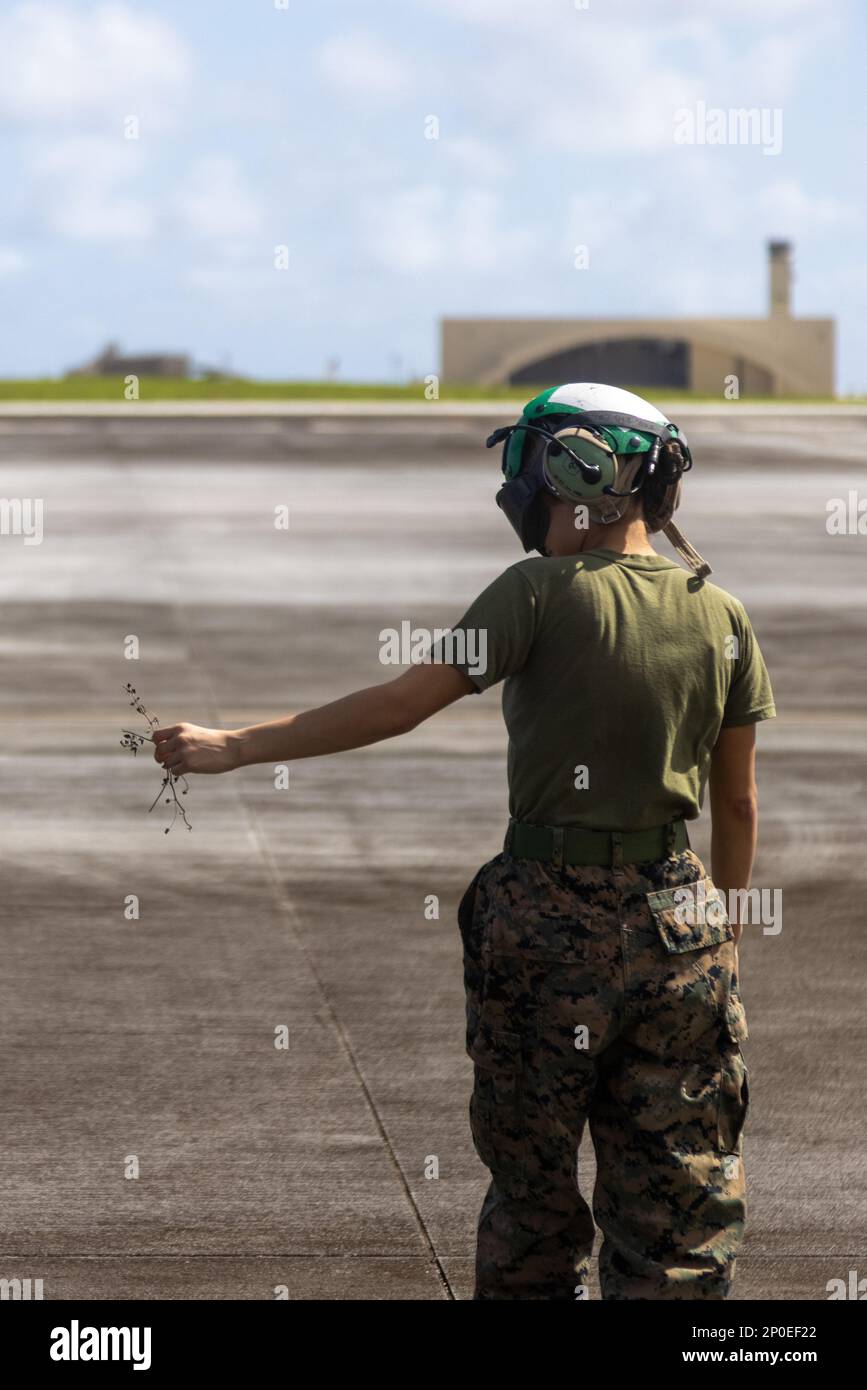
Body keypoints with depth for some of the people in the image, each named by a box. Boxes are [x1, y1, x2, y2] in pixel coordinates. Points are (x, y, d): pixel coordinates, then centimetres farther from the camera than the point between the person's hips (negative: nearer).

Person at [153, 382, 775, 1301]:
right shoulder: (721, 616, 2)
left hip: (547, 913, -3)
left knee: (531, 1187, 13)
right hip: (678, 921, 3)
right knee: (679, 1204, 7)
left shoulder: (545, 593, -10)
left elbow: (399, 706, -11)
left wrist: (236, 747, -4)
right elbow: (738, 801, 8)